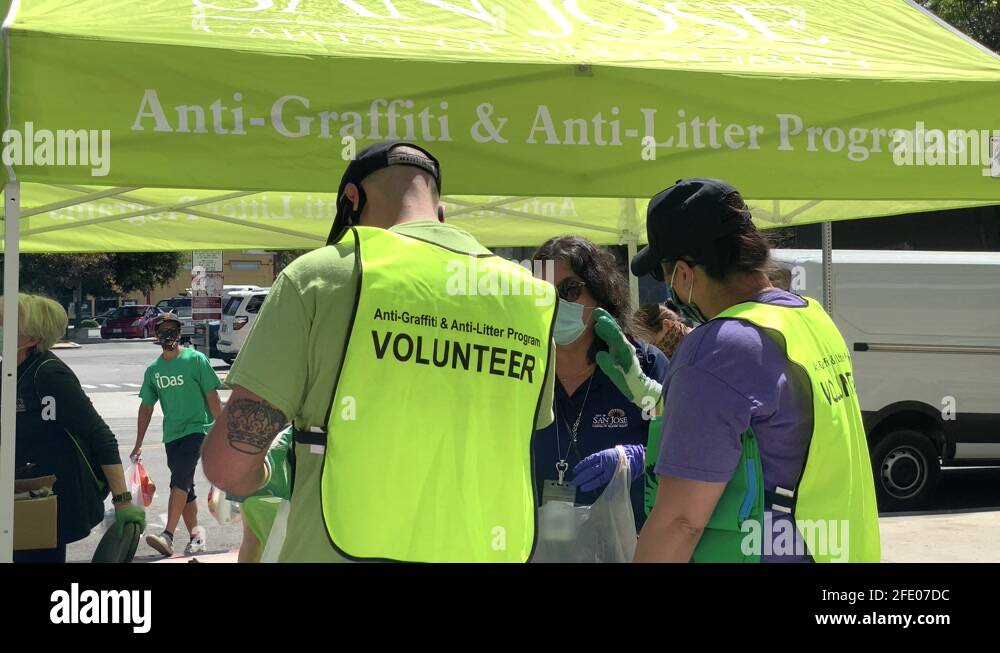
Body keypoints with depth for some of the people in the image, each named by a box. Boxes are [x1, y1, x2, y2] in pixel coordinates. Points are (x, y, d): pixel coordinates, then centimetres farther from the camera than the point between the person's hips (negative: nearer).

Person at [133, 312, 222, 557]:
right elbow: (146, 407, 16)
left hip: (197, 429, -6)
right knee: (184, 487, 10)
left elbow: (212, 397, -5)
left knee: (180, 479, -21)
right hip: (171, 434, 6)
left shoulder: (196, 360, -5)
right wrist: (138, 444, 15)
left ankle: (168, 536, -29)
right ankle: (195, 536, 20)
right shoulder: (153, 370, 10)